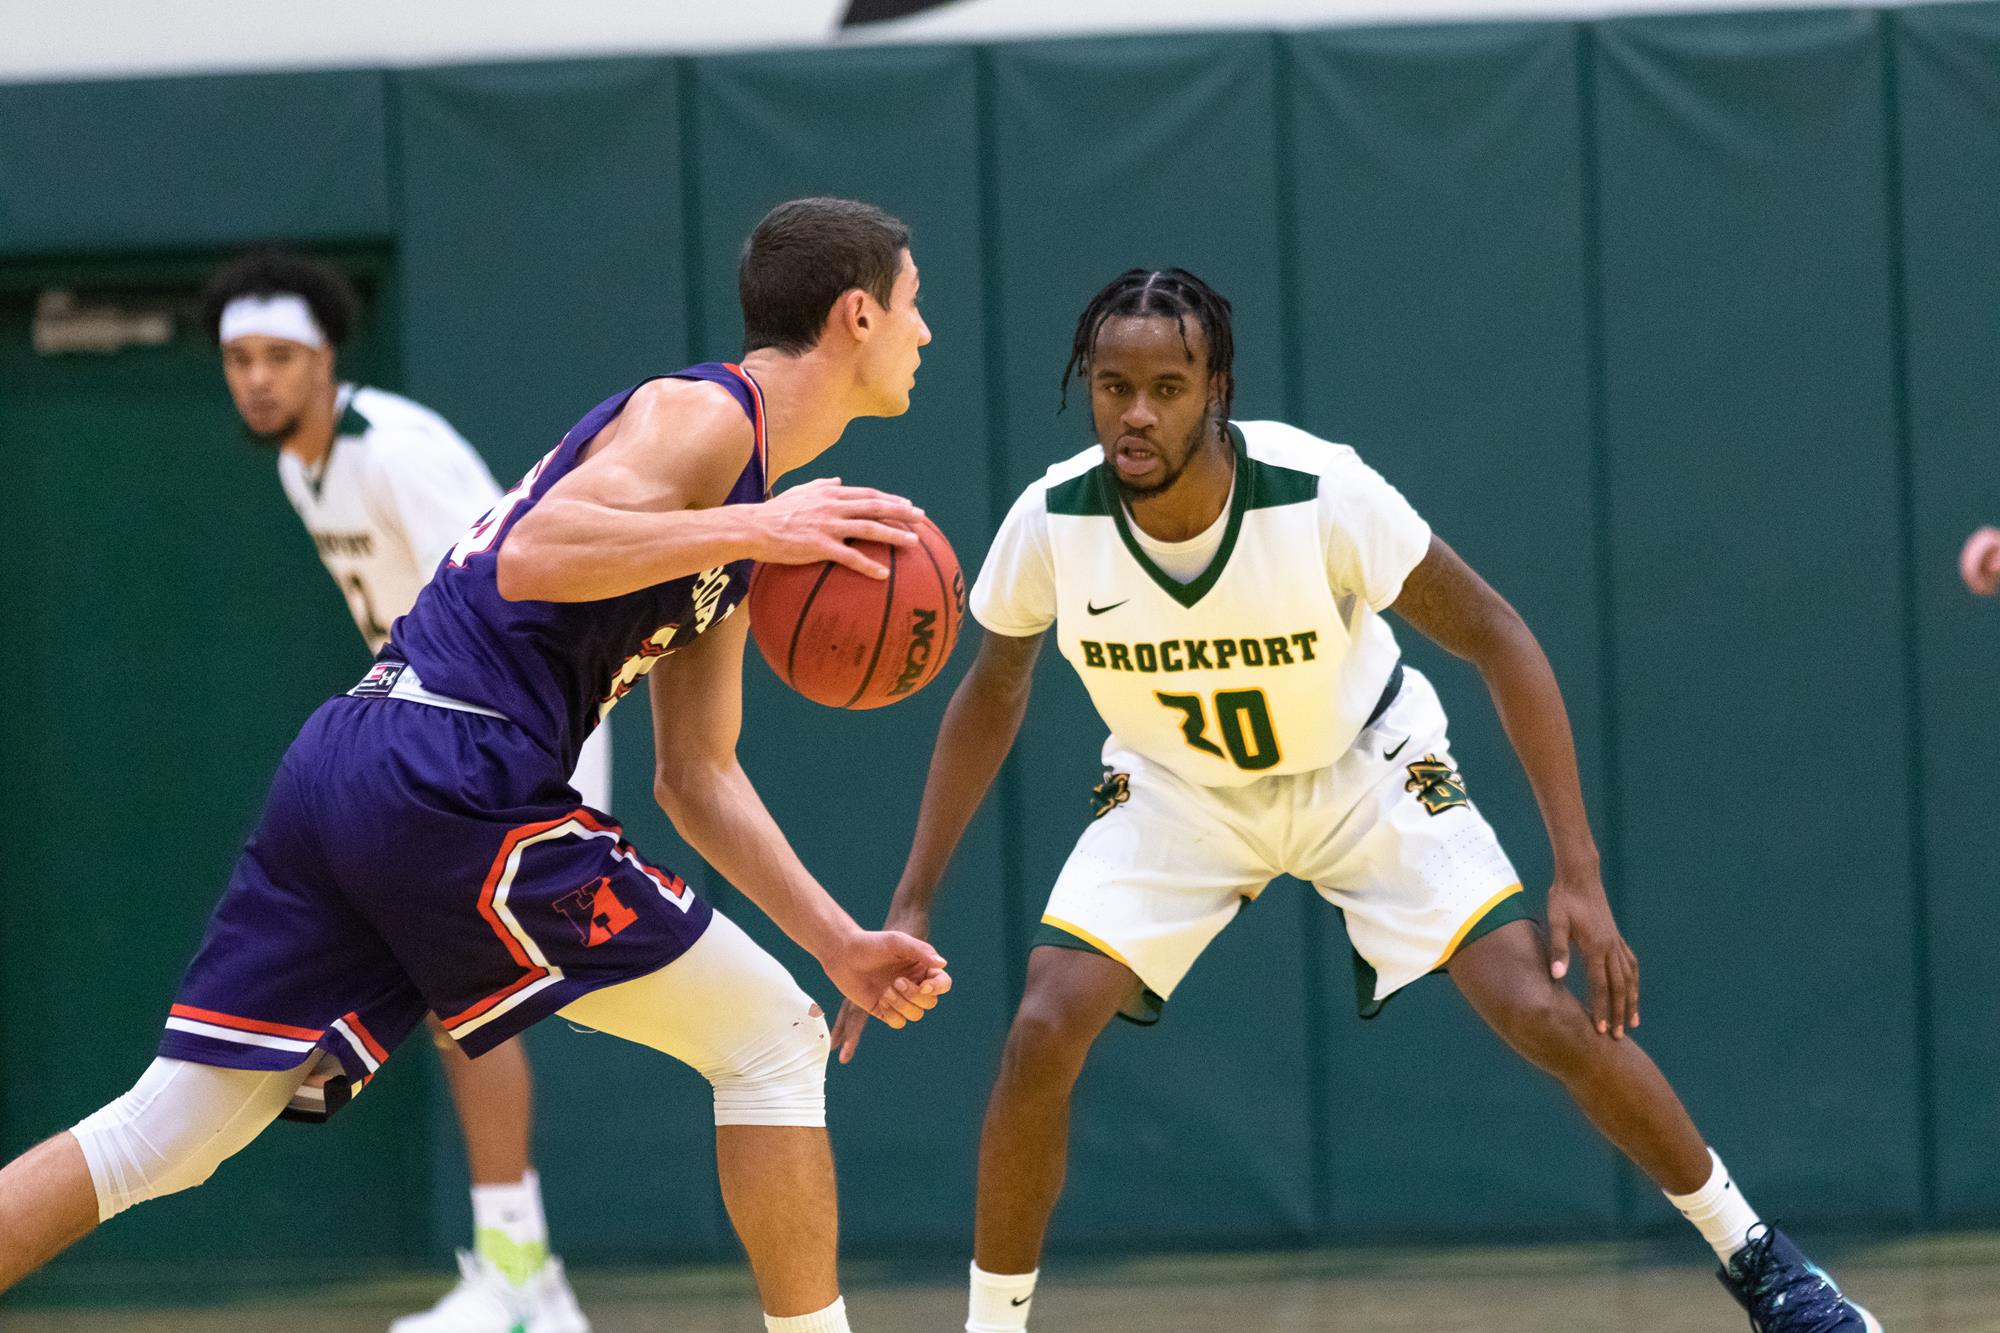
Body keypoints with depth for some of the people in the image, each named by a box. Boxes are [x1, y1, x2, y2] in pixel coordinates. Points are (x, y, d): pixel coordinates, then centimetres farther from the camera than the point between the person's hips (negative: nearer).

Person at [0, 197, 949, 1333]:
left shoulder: (738, 526, 25)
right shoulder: (702, 414, -3)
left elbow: (696, 776, 27)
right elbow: (535, 556, -20)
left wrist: (841, 942, 20)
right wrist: (756, 529, -22)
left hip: (345, 770, 9)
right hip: (453, 781, -9)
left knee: (166, 1134, 8)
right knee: (774, 1049, 2)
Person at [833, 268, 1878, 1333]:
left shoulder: (1323, 495, -33)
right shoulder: (1052, 521, -25)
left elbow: (1499, 643, -21)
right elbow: (993, 694, -3)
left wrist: (1579, 877, -25)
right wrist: (911, 905, -5)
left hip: (1368, 774, -2)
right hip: (1175, 791, 2)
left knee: (1552, 1017, -13)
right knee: (1044, 1033, -19)